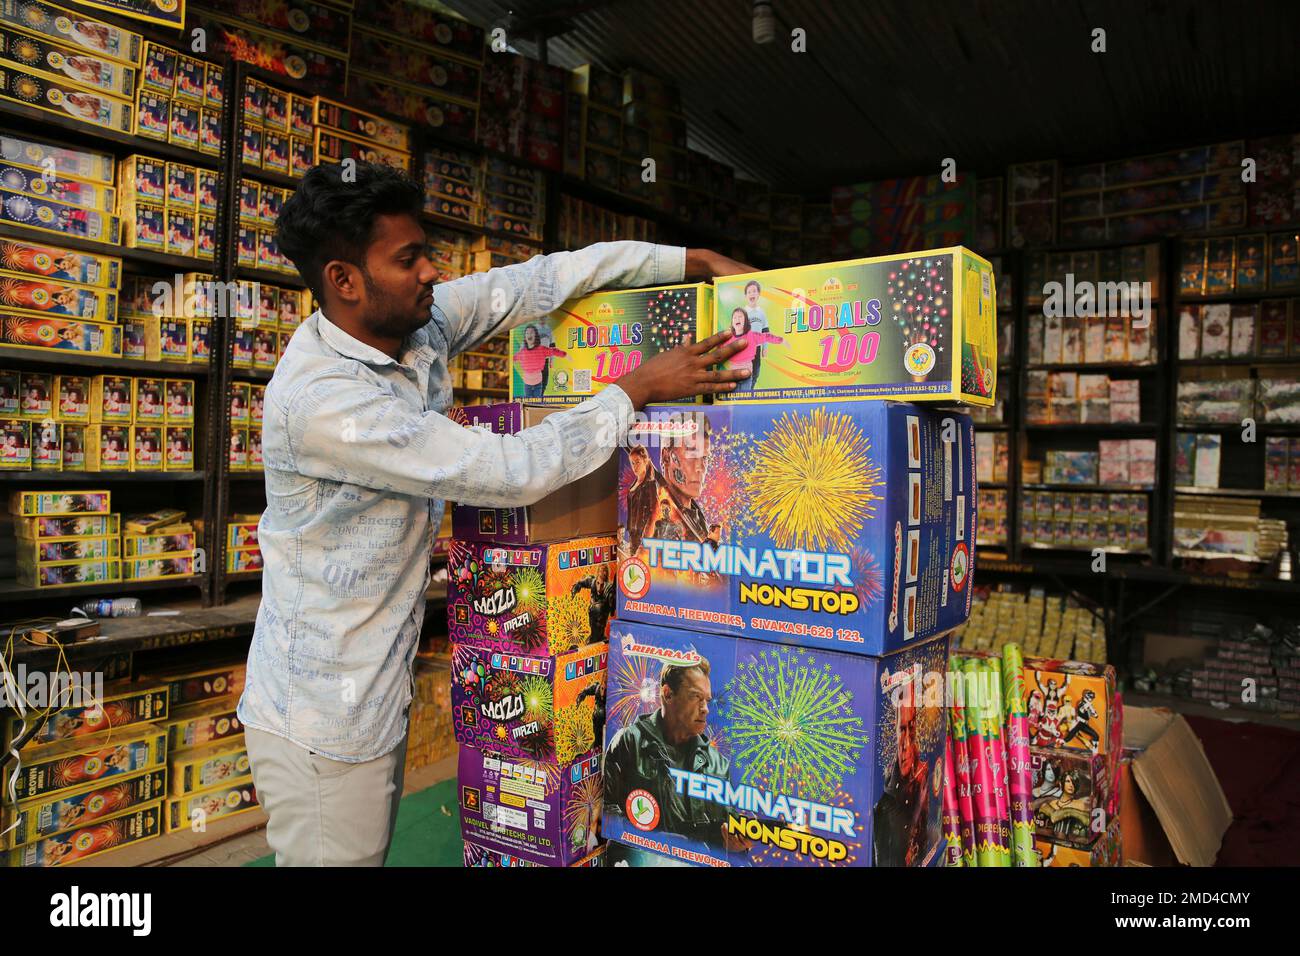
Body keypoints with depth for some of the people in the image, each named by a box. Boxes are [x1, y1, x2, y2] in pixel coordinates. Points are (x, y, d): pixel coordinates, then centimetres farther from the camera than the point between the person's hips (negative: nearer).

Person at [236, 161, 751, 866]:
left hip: (377, 692, 8)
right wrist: (636, 390, -19)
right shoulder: (320, 399, -29)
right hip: (321, 719, -8)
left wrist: (695, 261, -2)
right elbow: (512, 471, -30)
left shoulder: (422, 325, -4)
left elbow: (543, 280, 1)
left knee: (369, 849, 24)